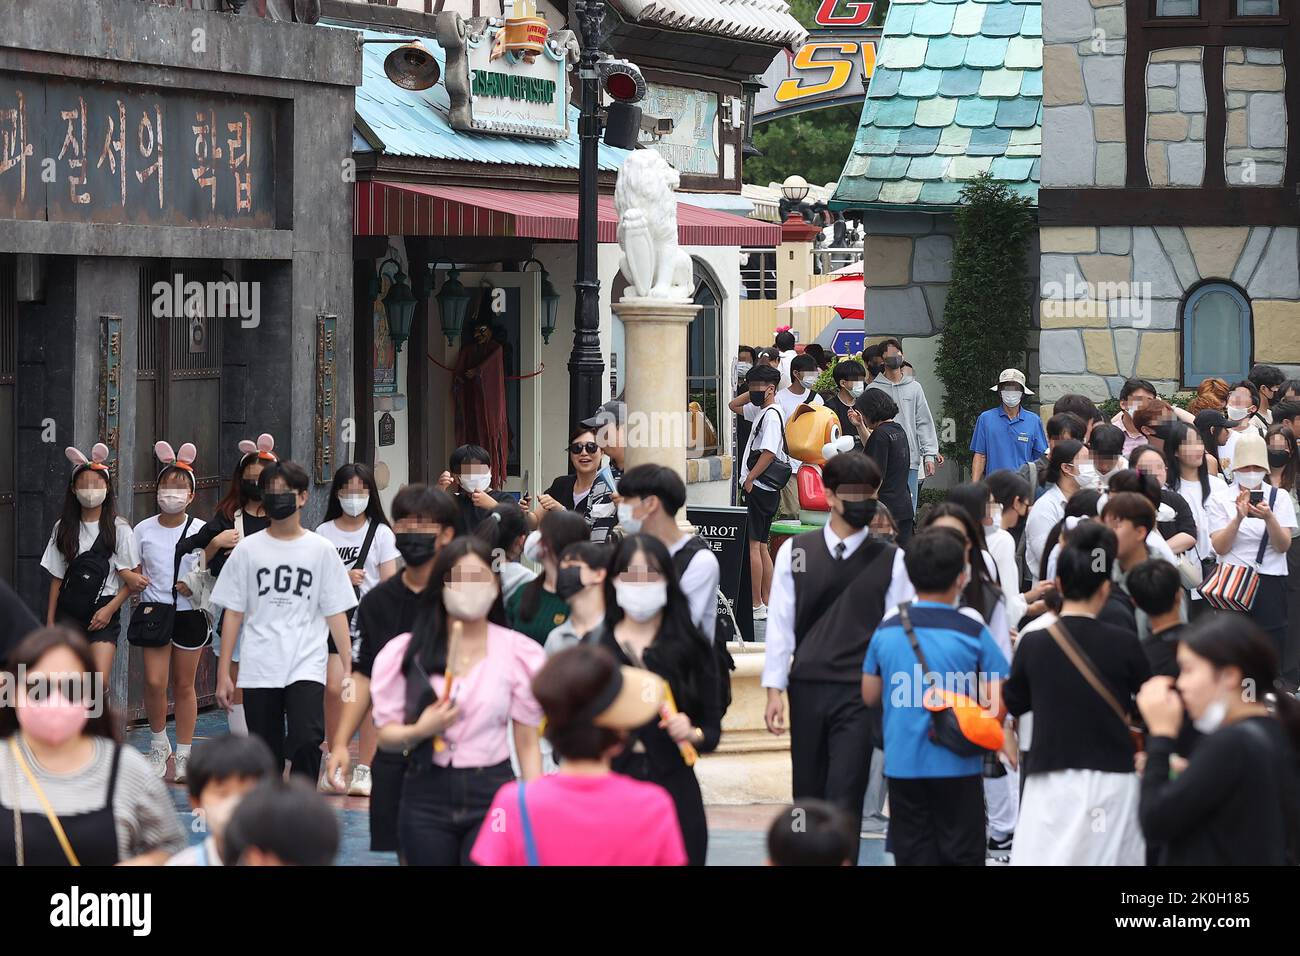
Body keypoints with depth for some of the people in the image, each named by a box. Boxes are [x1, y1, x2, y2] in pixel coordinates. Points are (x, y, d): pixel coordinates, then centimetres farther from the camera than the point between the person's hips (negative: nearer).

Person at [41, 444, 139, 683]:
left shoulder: (118, 529, -1)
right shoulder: (64, 528, 8)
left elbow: (132, 579, -2)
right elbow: (56, 578, 10)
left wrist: (109, 609, -11)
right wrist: (50, 622, 7)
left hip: (104, 613, -2)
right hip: (69, 613, 2)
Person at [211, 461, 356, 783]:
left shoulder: (321, 549, 6)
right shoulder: (248, 549, 8)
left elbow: (336, 613, 7)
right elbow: (233, 613, 8)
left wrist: (348, 668, 0)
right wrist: (223, 673, 4)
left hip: (307, 667, -2)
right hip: (258, 670, 2)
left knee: (307, 740, -22)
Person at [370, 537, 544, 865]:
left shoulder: (518, 653, 1)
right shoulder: (407, 652, 4)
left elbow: (527, 742, 4)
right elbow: (385, 735, 6)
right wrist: (419, 732, -16)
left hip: (492, 797, -2)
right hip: (427, 798, 2)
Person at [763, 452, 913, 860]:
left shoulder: (890, 560, 1)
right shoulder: (795, 551, 4)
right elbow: (780, 624, 5)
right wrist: (774, 689, 2)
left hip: (861, 692, -2)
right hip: (807, 688, 2)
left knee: (844, 798, -9)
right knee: (808, 794, 9)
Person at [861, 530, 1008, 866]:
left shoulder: (886, 630, 1)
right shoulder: (973, 633, -9)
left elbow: (870, 696, 10)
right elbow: (1000, 702, -11)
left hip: (902, 764, 3)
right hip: (957, 764, -3)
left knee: (912, 855, 8)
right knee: (961, 857, 5)